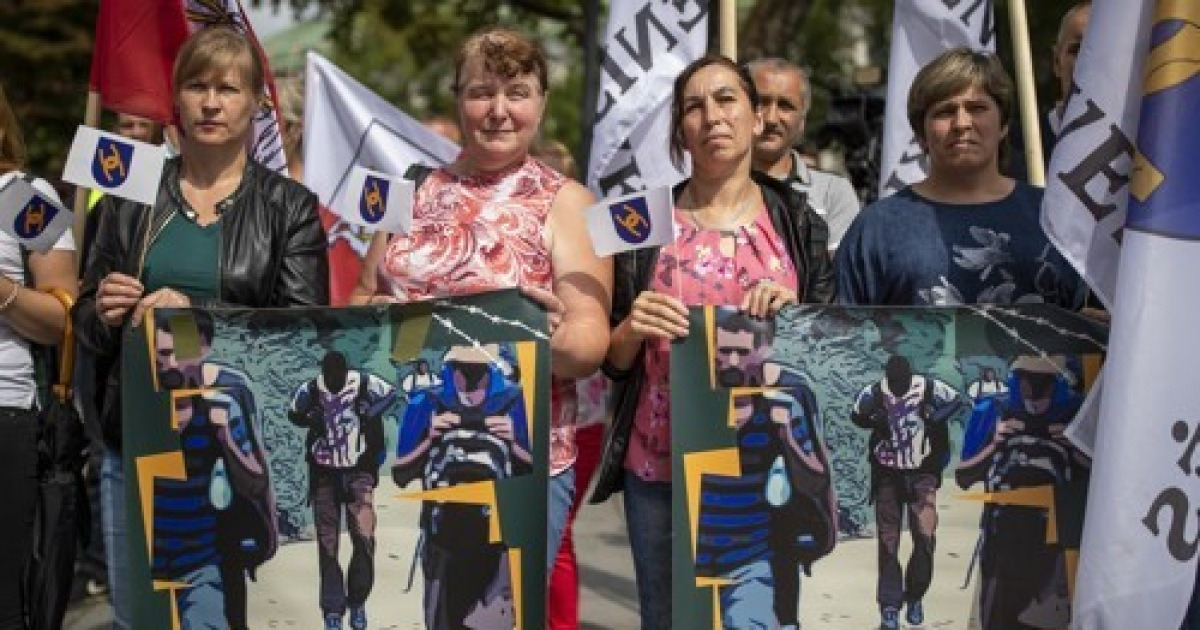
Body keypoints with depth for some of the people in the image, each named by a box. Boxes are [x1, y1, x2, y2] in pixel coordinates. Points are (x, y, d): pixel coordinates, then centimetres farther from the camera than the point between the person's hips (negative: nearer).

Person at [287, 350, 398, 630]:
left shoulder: (364, 383, -11)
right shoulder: (310, 389, -6)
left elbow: (390, 394, 6)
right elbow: (294, 413, 11)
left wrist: (370, 413, -12)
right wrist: (312, 420, -10)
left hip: (358, 471, -1)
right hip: (324, 473, 1)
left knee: (364, 536, -10)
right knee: (327, 544, 3)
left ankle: (357, 602, 9)